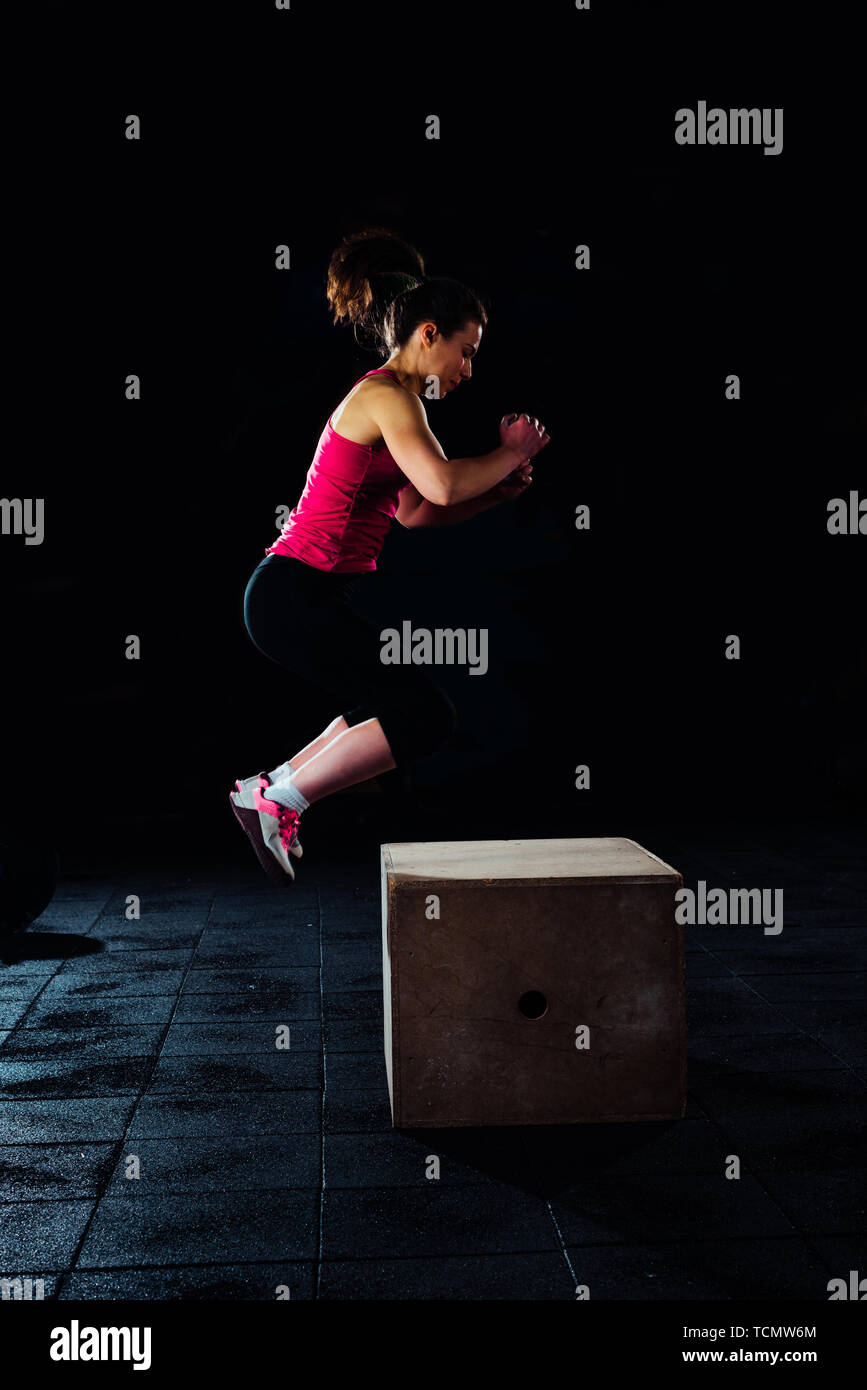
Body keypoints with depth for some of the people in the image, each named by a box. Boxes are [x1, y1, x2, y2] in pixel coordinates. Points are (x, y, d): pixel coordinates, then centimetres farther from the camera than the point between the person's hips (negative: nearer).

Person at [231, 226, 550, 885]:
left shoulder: (390, 398, 19)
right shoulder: (387, 395, -12)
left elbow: (418, 512, 20)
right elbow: (443, 484, -27)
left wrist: (497, 491, 8)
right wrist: (511, 452, -9)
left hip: (302, 595, 10)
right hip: (296, 595, -10)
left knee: (393, 706, 23)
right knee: (426, 718, -8)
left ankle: (271, 787, 22)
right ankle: (275, 802, -2)